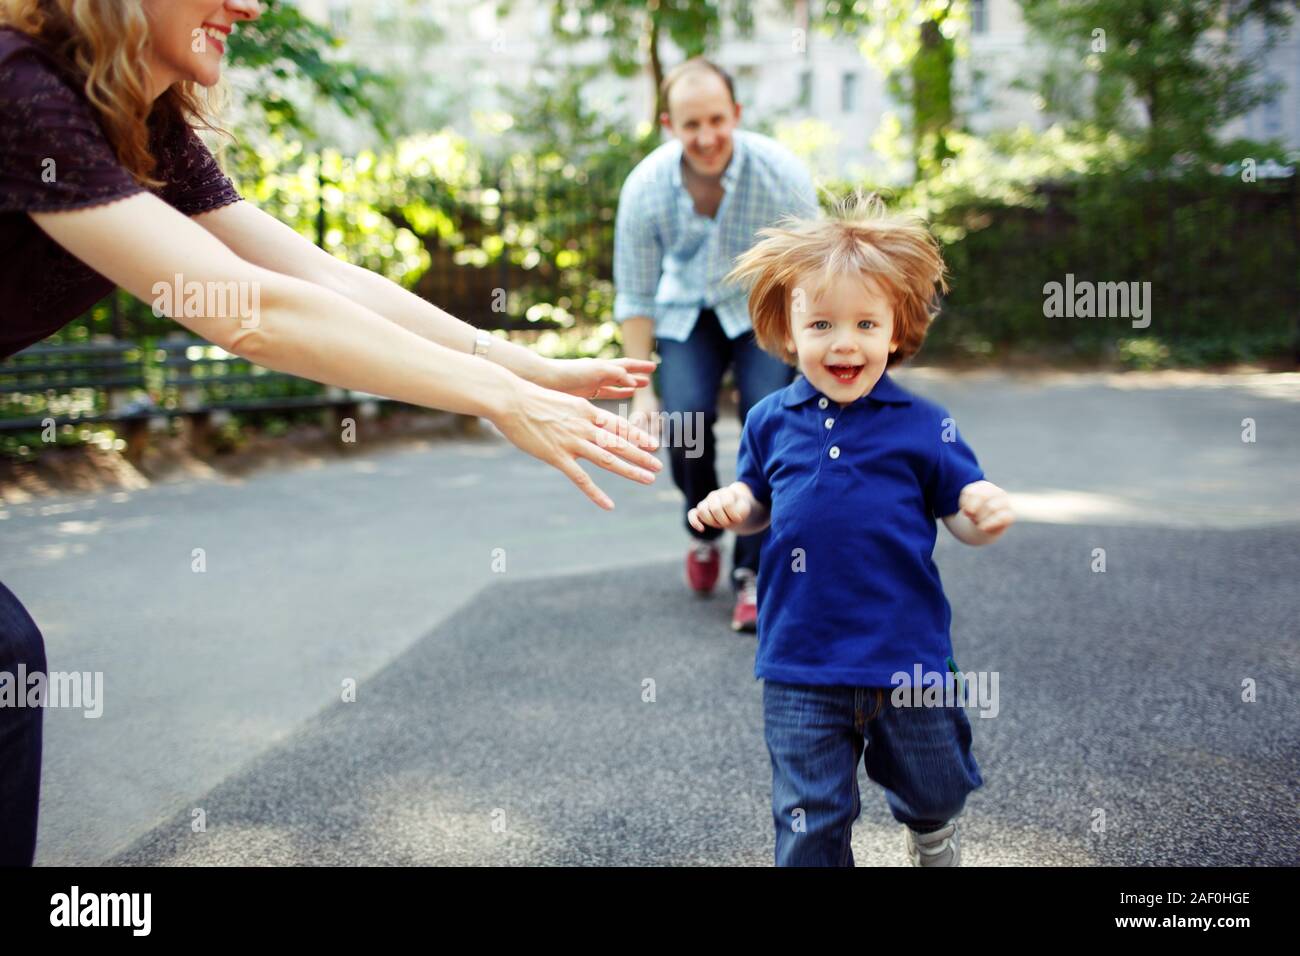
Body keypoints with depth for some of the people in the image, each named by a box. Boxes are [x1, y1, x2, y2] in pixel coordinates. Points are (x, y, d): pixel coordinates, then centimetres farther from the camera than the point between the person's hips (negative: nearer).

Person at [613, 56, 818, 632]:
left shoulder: (782, 175, -25)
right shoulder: (645, 188, -20)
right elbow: (634, 297, -9)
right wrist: (642, 392, -11)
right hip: (686, 311, 1)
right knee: (686, 417, -19)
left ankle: (754, 573, -7)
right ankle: (702, 530, 13)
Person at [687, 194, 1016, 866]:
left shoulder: (923, 426, -6)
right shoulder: (771, 422, 0)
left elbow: (961, 518, 0)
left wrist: (984, 513, -21)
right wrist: (730, 505, -5)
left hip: (906, 654, 0)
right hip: (800, 663, 1)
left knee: (935, 789, 22)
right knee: (810, 822, 7)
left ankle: (929, 832, 58)